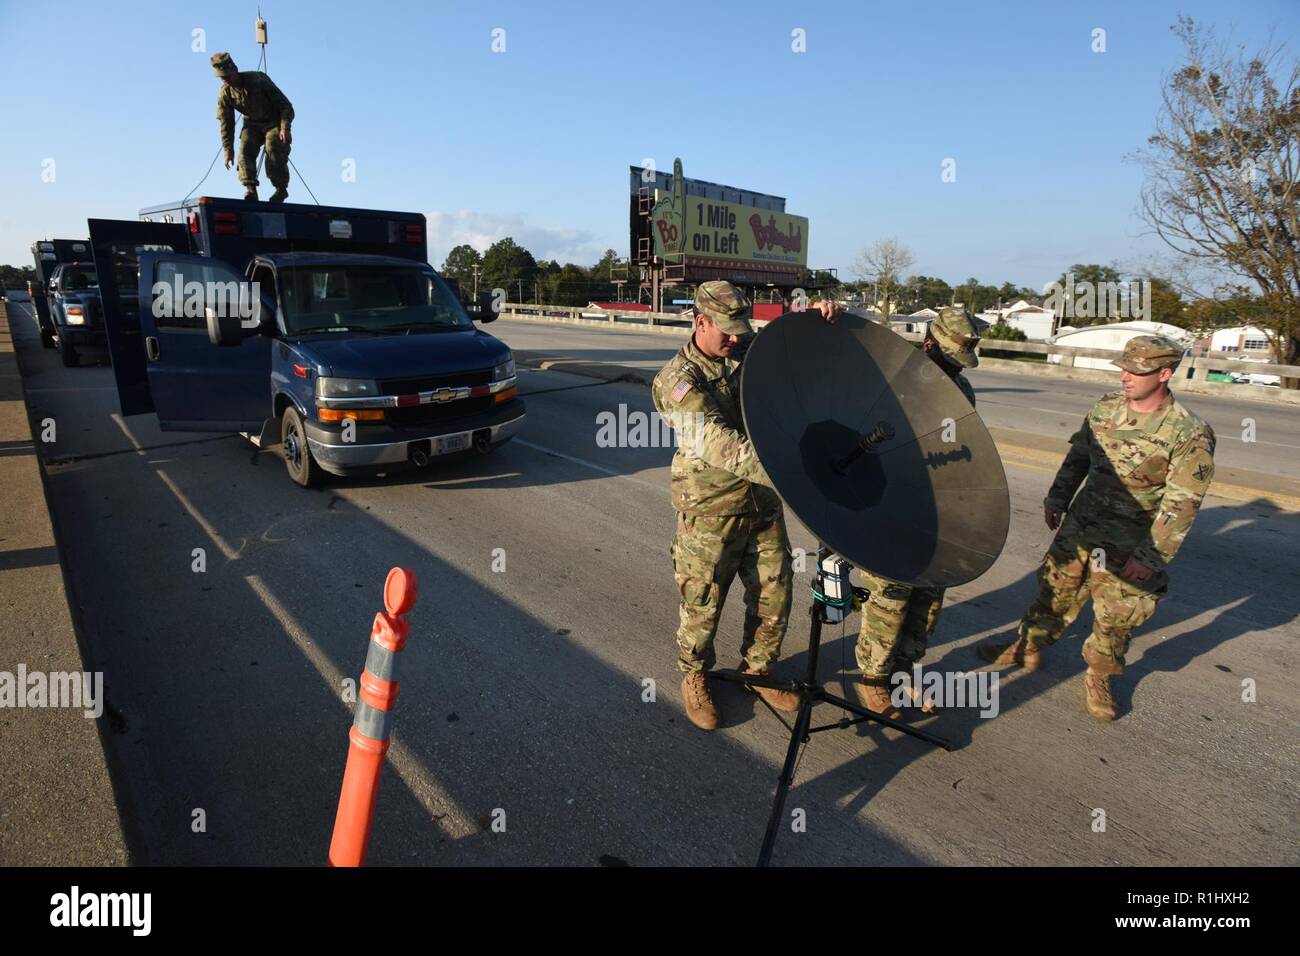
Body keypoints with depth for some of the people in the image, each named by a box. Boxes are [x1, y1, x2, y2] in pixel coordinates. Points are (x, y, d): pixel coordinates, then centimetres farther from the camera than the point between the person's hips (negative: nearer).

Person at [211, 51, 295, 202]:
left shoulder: (258, 80, -21)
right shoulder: (225, 93, -8)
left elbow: (285, 105, -18)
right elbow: (226, 123, 0)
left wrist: (285, 128, -32)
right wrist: (228, 150, -5)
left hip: (274, 122, -4)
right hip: (252, 124, 4)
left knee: (273, 148, -27)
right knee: (245, 149, -20)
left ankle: (281, 188, -16)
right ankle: (250, 189, -26)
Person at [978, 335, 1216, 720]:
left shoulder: (1189, 434, -17)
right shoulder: (1107, 407, -2)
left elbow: (1180, 504, -16)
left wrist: (1150, 556, -17)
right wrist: (1057, 497, 11)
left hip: (1128, 544, -4)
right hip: (1080, 526, 4)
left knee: (1115, 617, 8)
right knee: (1055, 591, 16)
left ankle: (1098, 677, 30)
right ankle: (1028, 648, 34)